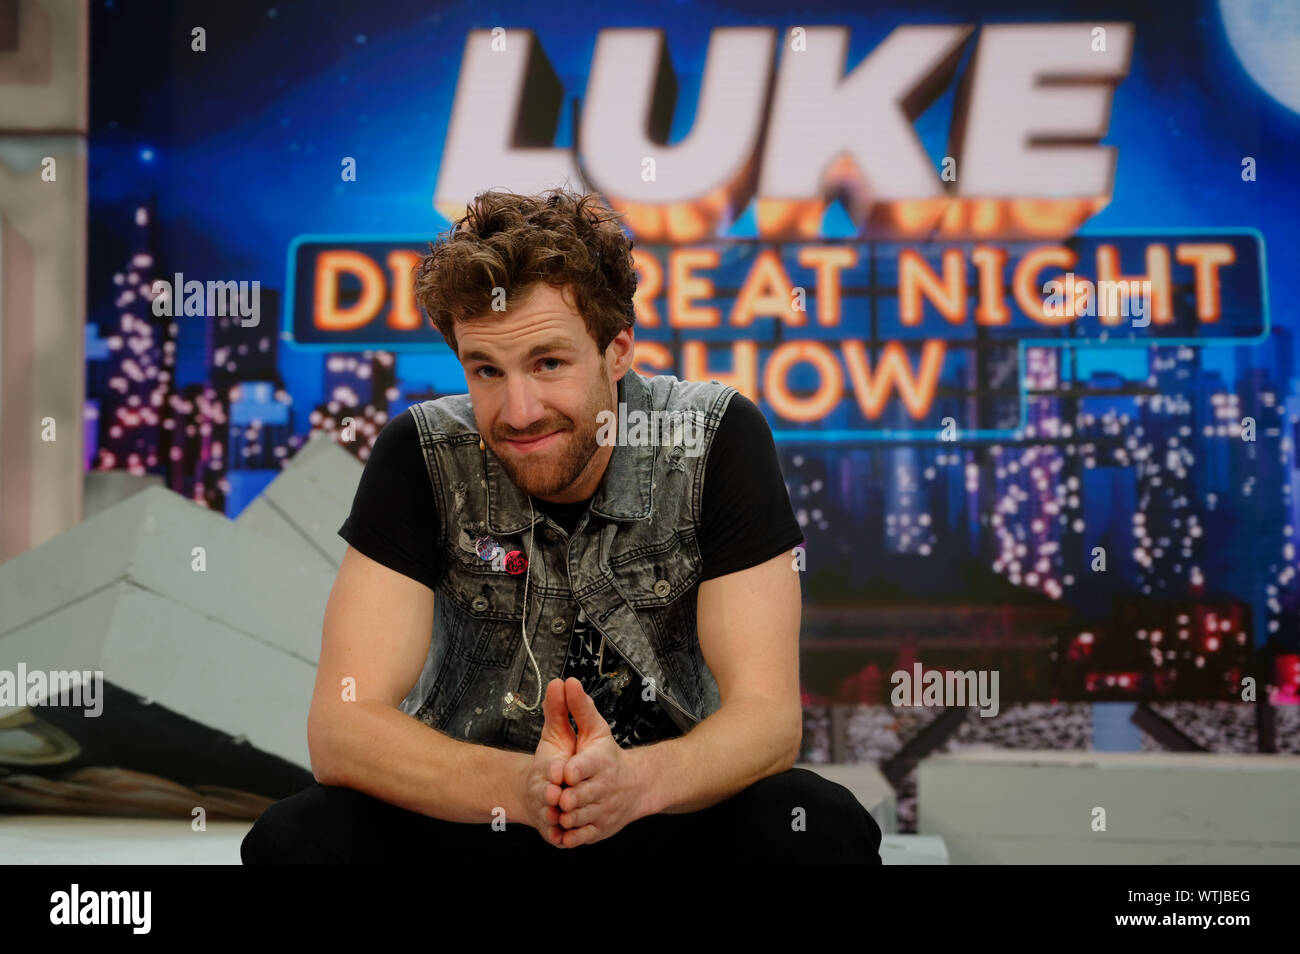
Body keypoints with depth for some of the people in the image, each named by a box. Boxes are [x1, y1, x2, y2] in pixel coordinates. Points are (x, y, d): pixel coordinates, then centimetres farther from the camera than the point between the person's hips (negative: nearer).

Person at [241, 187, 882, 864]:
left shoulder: (719, 438, -14)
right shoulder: (420, 453, -14)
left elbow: (769, 714, -17)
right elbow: (339, 728, -19)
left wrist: (639, 778, -38)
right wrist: (520, 784, -38)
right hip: (474, 808, 3)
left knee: (823, 827, -30)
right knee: (298, 835, -26)